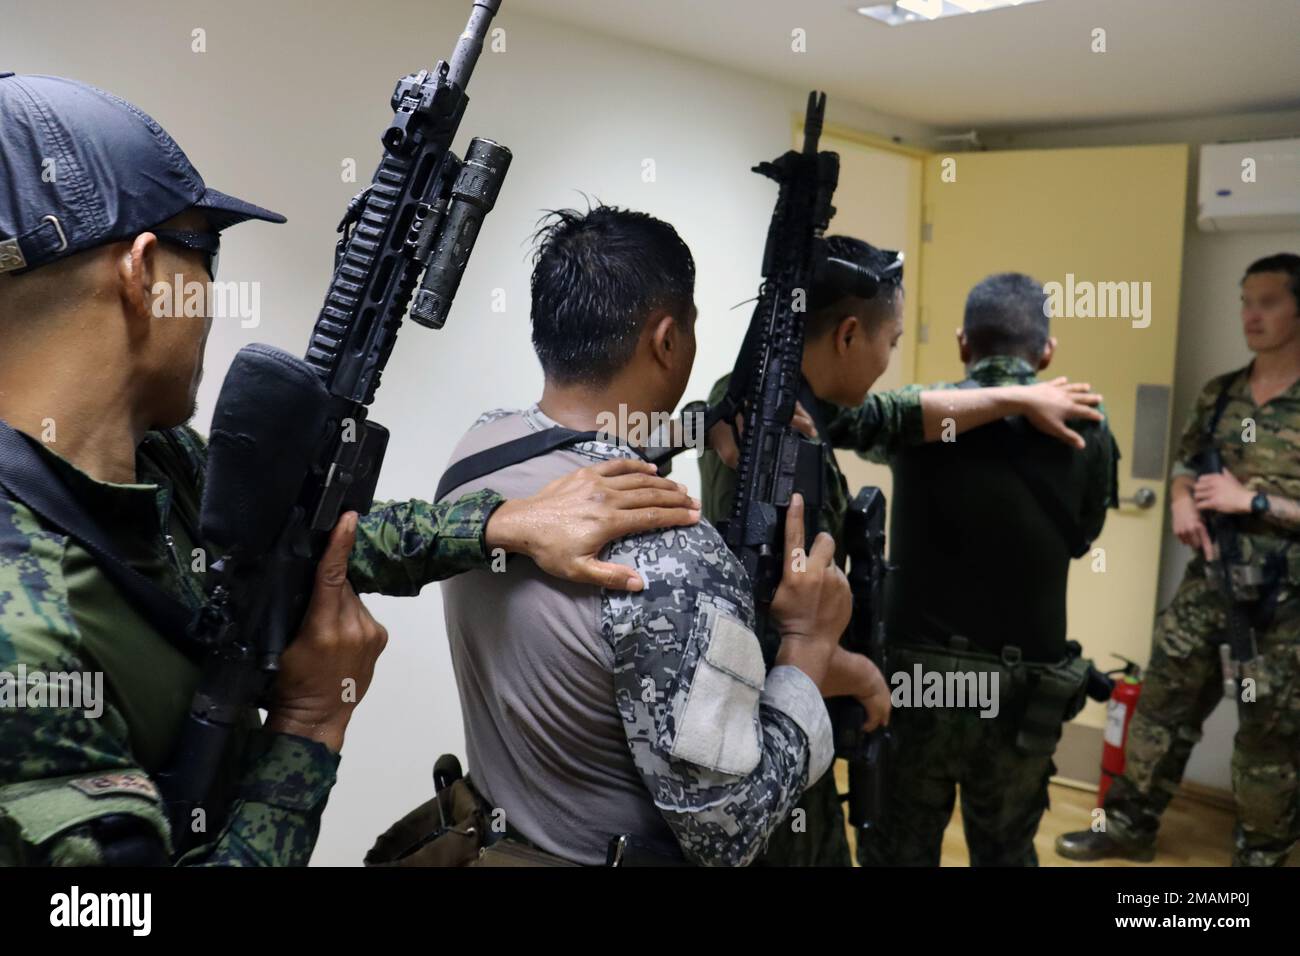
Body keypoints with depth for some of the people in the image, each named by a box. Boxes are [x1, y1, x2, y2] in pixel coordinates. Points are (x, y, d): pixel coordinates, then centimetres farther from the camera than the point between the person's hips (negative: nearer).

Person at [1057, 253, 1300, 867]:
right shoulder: (1218, 396, 7)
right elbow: (1184, 464, 19)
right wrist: (1181, 500, -2)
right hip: (1210, 582, 5)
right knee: (1164, 699, 10)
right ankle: (1130, 823, 25)